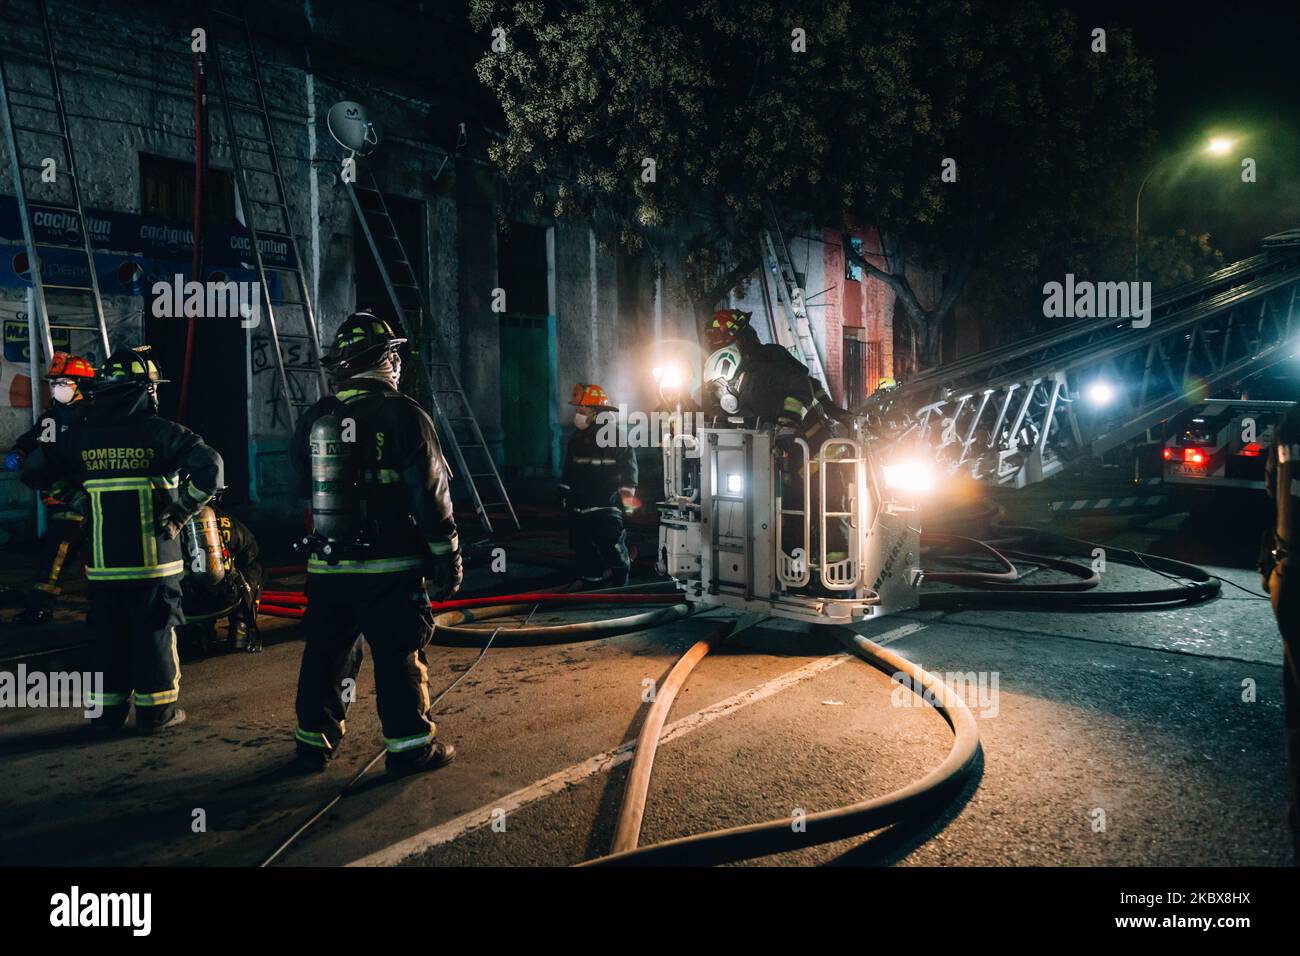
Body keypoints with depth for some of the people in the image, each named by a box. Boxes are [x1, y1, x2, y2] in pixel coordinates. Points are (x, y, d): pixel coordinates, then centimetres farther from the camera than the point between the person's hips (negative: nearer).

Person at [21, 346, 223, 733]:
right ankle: (156, 709, 14)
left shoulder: (80, 436, 3)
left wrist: (80, 503, 16)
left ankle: (108, 709, 25)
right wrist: (181, 512, -10)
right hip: (154, 560, -3)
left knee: (109, 636, 15)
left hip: (102, 563, 4)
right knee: (154, 635, 7)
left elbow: (33, 471, 11)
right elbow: (210, 467, -22)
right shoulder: (160, 432, -10)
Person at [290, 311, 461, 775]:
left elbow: (303, 489, 17)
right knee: (399, 658, 4)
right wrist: (448, 558, -5)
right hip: (390, 567, -5)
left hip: (327, 566, 5)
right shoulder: (404, 415, -11)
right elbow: (431, 495, -11)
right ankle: (410, 746, 11)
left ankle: (315, 741, 26)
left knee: (326, 655, 16)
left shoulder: (315, 418, 6)